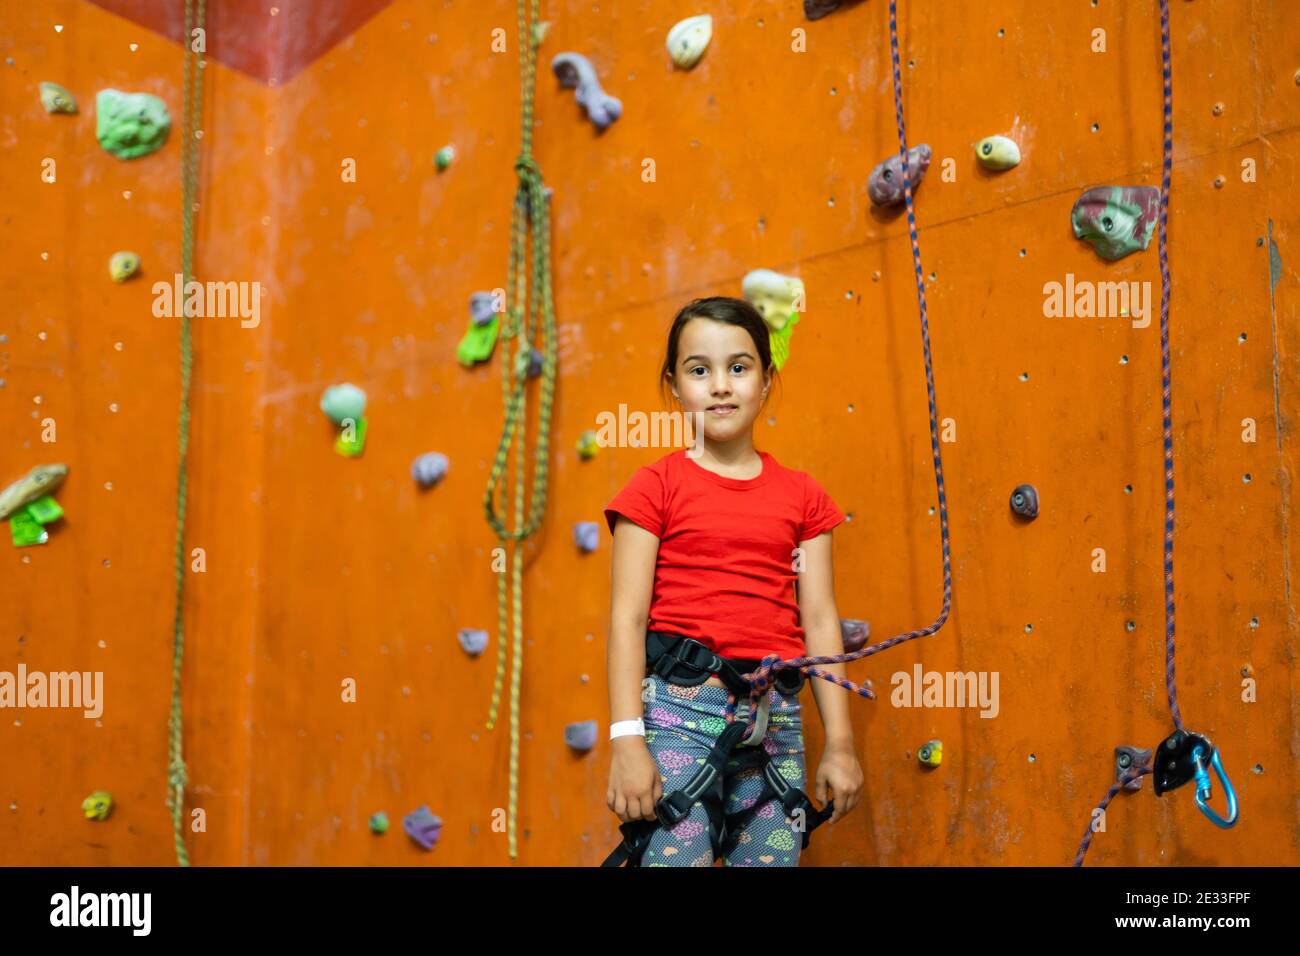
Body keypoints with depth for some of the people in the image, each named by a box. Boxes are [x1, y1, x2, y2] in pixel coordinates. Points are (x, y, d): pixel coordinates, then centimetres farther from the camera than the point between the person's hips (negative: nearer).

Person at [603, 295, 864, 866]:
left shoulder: (801, 497, 10)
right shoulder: (655, 488, 0)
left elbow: (820, 620, 8)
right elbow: (628, 617, -5)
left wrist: (840, 744, 6)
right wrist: (627, 740, -12)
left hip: (774, 716, 4)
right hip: (678, 710, -3)